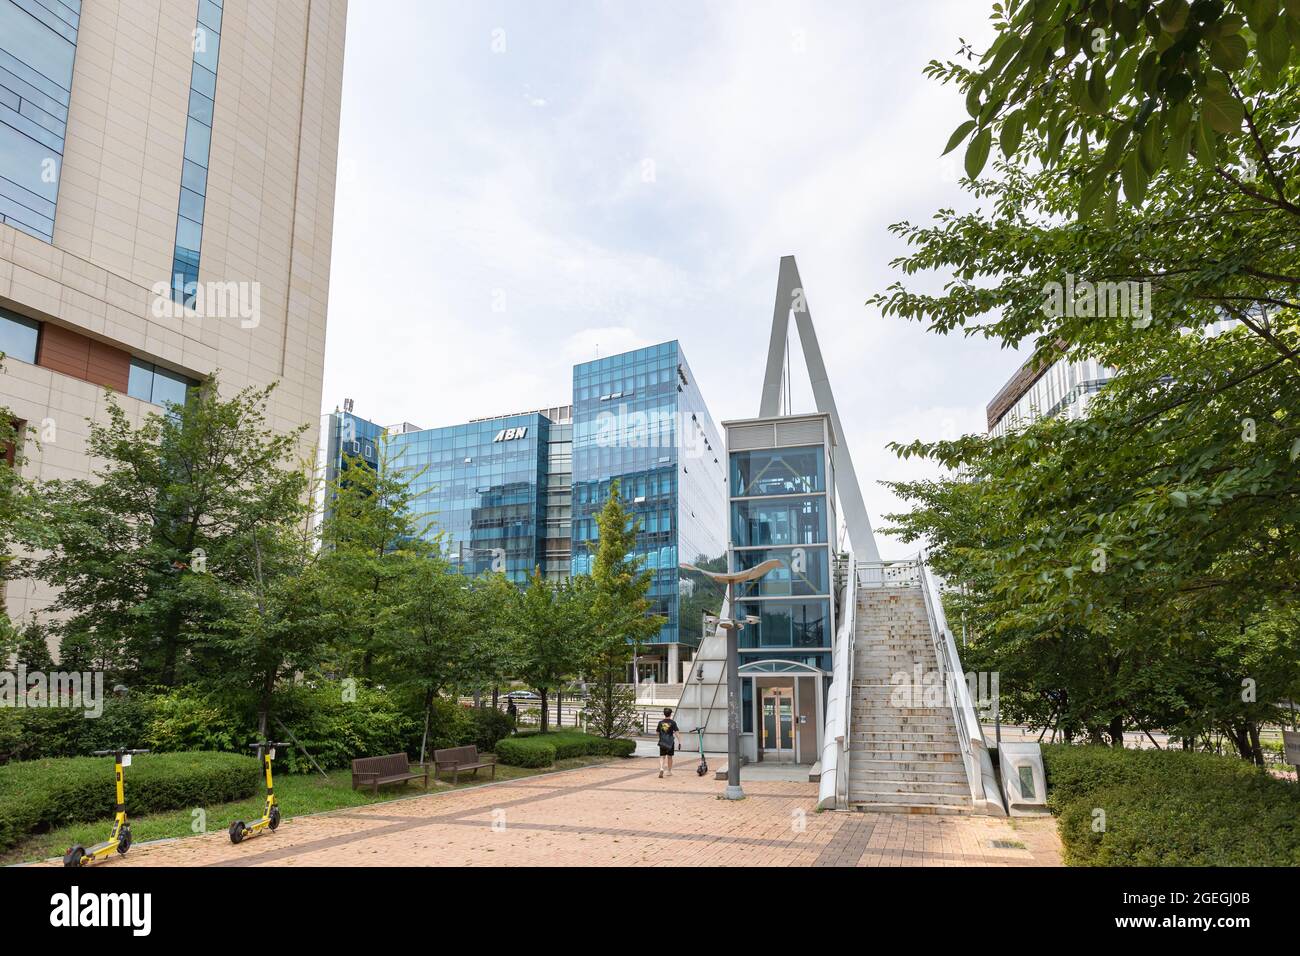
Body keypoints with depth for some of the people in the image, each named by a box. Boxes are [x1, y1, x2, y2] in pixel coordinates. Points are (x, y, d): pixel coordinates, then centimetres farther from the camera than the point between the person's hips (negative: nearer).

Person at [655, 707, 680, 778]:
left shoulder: (660, 722, 3)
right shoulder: (673, 722, -6)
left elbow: (658, 732, 12)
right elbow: (676, 732, -11)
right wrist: (679, 742, -10)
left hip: (662, 742, 1)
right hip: (670, 742, -1)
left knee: (662, 757, 3)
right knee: (669, 757, 13)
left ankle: (661, 768, -22)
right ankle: (669, 772, 23)